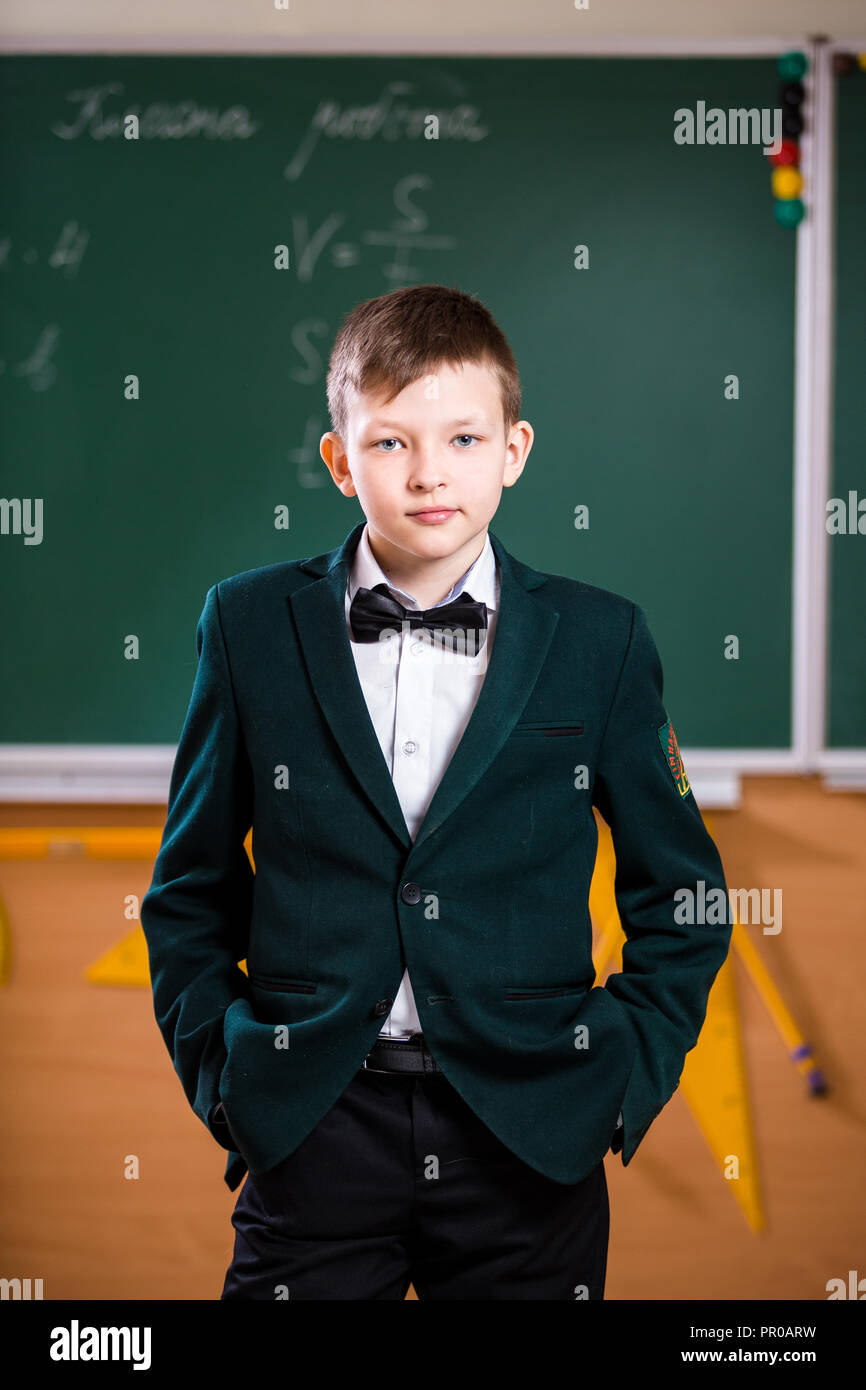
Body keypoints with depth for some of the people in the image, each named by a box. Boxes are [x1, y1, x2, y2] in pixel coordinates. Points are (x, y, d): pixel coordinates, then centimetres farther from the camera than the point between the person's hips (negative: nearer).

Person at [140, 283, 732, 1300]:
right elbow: (190, 890, 9)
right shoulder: (251, 625, 1)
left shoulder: (600, 639, 1)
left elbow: (680, 893, 8)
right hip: (310, 1131, 0)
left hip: (533, 1136, 0)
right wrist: (217, 1069, 3)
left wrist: (630, 1075, 1)